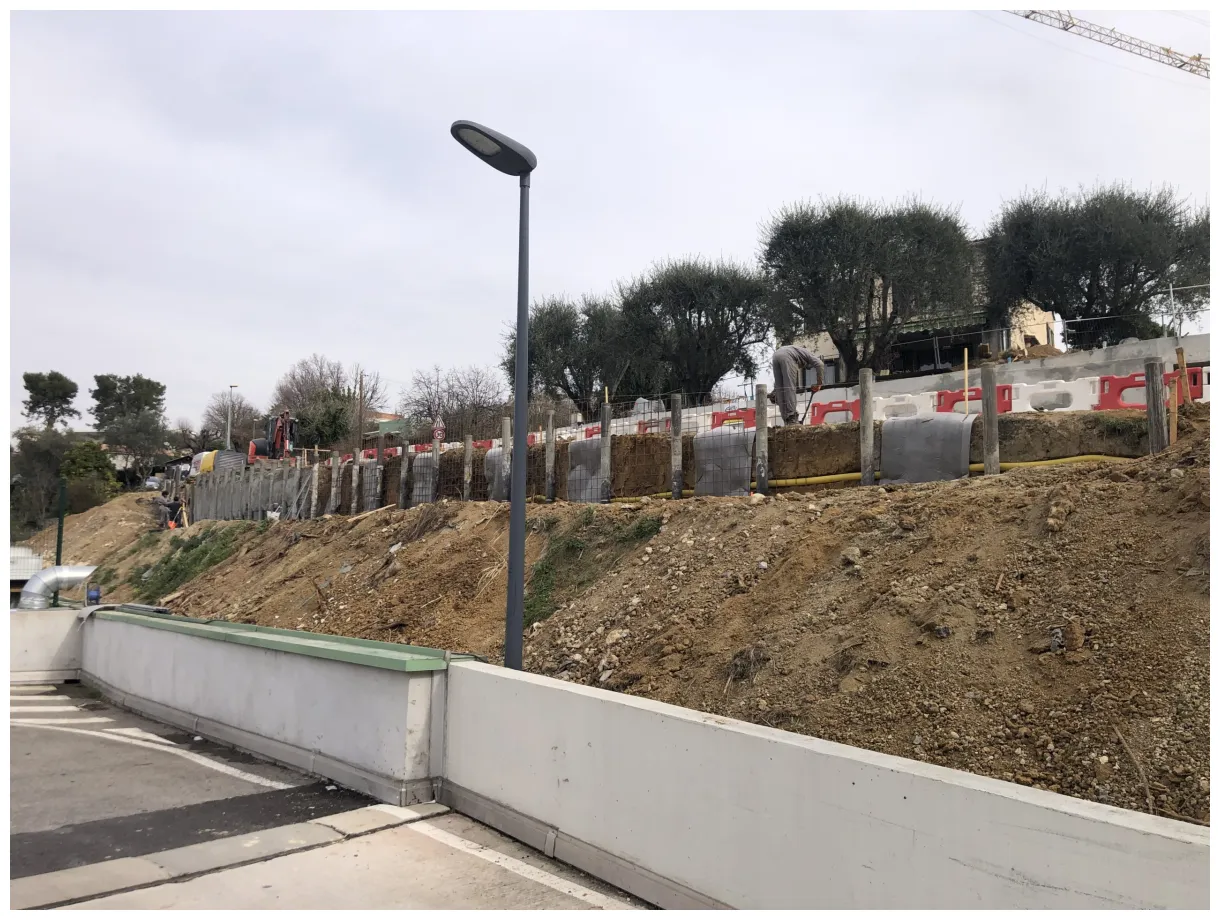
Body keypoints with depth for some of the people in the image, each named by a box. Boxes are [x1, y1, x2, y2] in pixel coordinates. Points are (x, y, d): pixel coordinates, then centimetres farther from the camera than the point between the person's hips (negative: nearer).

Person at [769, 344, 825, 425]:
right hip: (786, 357, -6)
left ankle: (786, 419, 4)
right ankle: (792, 419, -10)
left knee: (780, 389, 7)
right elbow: (820, 365, 6)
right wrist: (819, 384, 8)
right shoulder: (809, 354, 27)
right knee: (790, 388, -6)